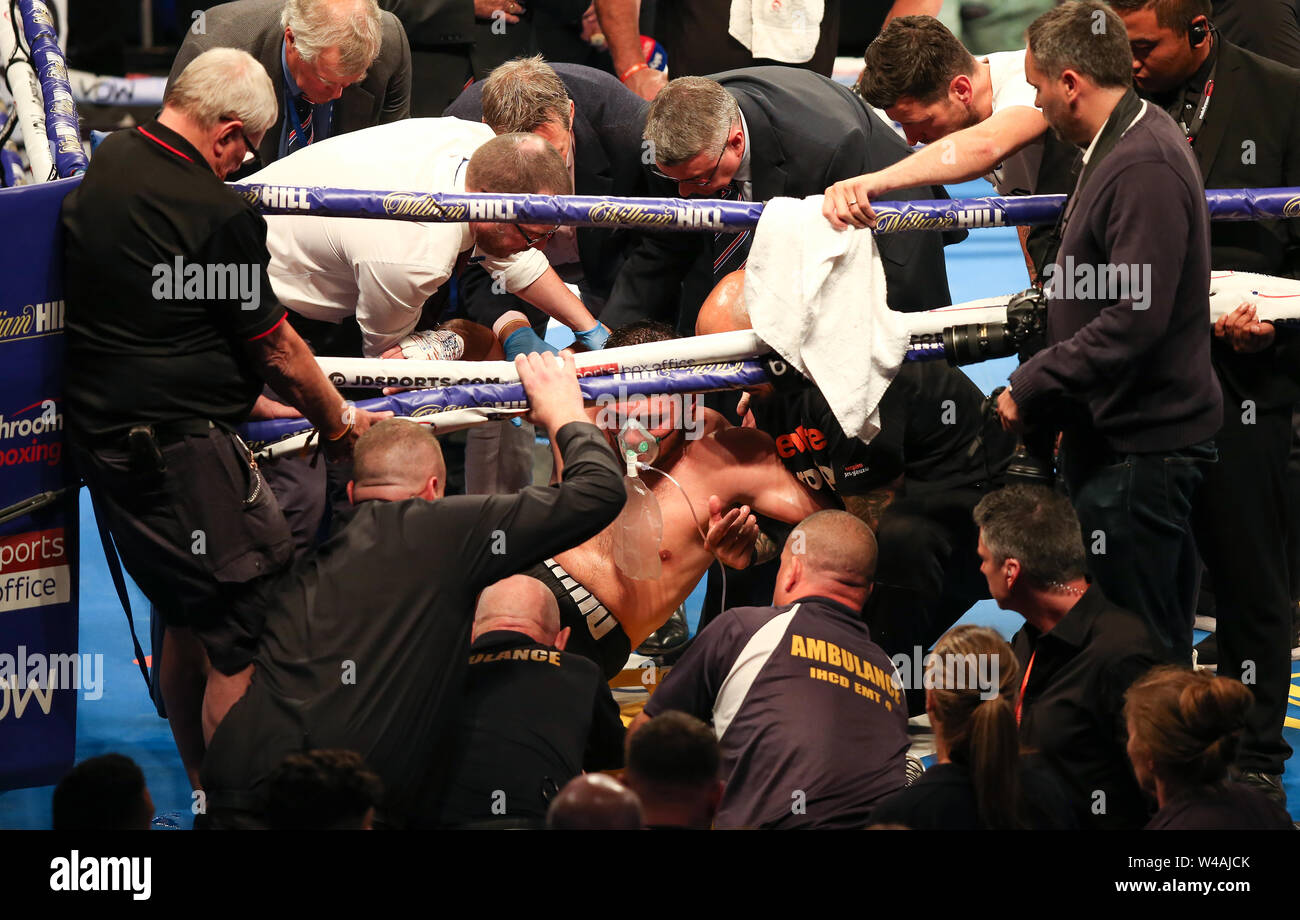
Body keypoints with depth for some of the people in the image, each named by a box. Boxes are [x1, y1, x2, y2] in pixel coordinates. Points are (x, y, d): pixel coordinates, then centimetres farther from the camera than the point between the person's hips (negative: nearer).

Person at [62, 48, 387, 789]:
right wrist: (339, 421, 10)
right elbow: (278, 351, -8)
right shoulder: (217, 216, -19)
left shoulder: (104, 166, 6)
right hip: (180, 445, -9)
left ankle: (200, 785, 30)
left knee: (186, 620, 21)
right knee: (243, 637, -3)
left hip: (99, 433, 9)